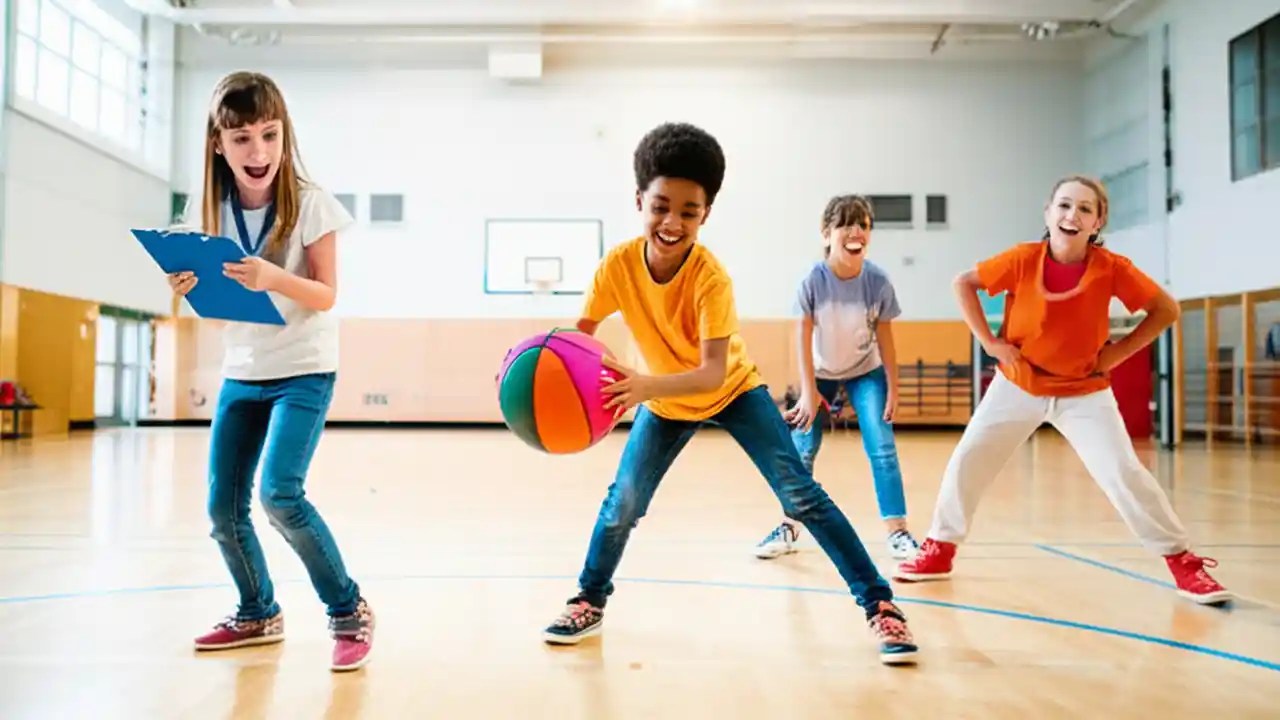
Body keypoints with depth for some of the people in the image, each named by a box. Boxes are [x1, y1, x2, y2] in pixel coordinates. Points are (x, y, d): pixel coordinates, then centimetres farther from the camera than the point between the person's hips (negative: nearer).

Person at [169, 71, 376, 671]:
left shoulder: (310, 204, -11)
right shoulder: (213, 210, 1)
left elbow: (326, 295, -13)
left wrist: (273, 277, -32)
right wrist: (191, 290, -13)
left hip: (304, 372, -5)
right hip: (240, 374, 6)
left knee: (280, 493, -20)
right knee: (223, 509, 6)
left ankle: (349, 611, -3)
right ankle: (258, 614, 28)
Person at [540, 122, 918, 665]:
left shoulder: (711, 277, -33)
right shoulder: (618, 265, -23)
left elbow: (714, 372, -38)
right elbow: (581, 331, -11)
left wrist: (648, 386, -56)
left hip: (733, 389, -3)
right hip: (667, 400, 3)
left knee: (801, 494, -9)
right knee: (623, 501, -1)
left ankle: (880, 604, 0)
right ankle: (589, 601, 21)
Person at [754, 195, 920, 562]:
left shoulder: (878, 281, -23)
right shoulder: (813, 280, -26)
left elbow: (884, 336, -11)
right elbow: (804, 336, -18)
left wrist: (892, 388, -9)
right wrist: (808, 391, -17)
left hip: (866, 372, 0)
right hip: (822, 373, 0)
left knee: (883, 448, -9)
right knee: (802, 451, 1)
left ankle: (898, 531, 0)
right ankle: (788, 527, 16)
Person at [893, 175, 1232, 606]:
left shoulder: (1112, 268, -17)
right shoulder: (1023, 259, -17)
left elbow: (1166, 309, -6)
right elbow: (964, 284, -4)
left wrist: (1117, 351, -13)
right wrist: (988, 341, -10)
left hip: (1084, 393, -1)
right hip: (1017, 386, 1)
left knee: (1124, 473, -10)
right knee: (966, 461, 0)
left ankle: (1183, 563, 10)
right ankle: (939, 549, 18)